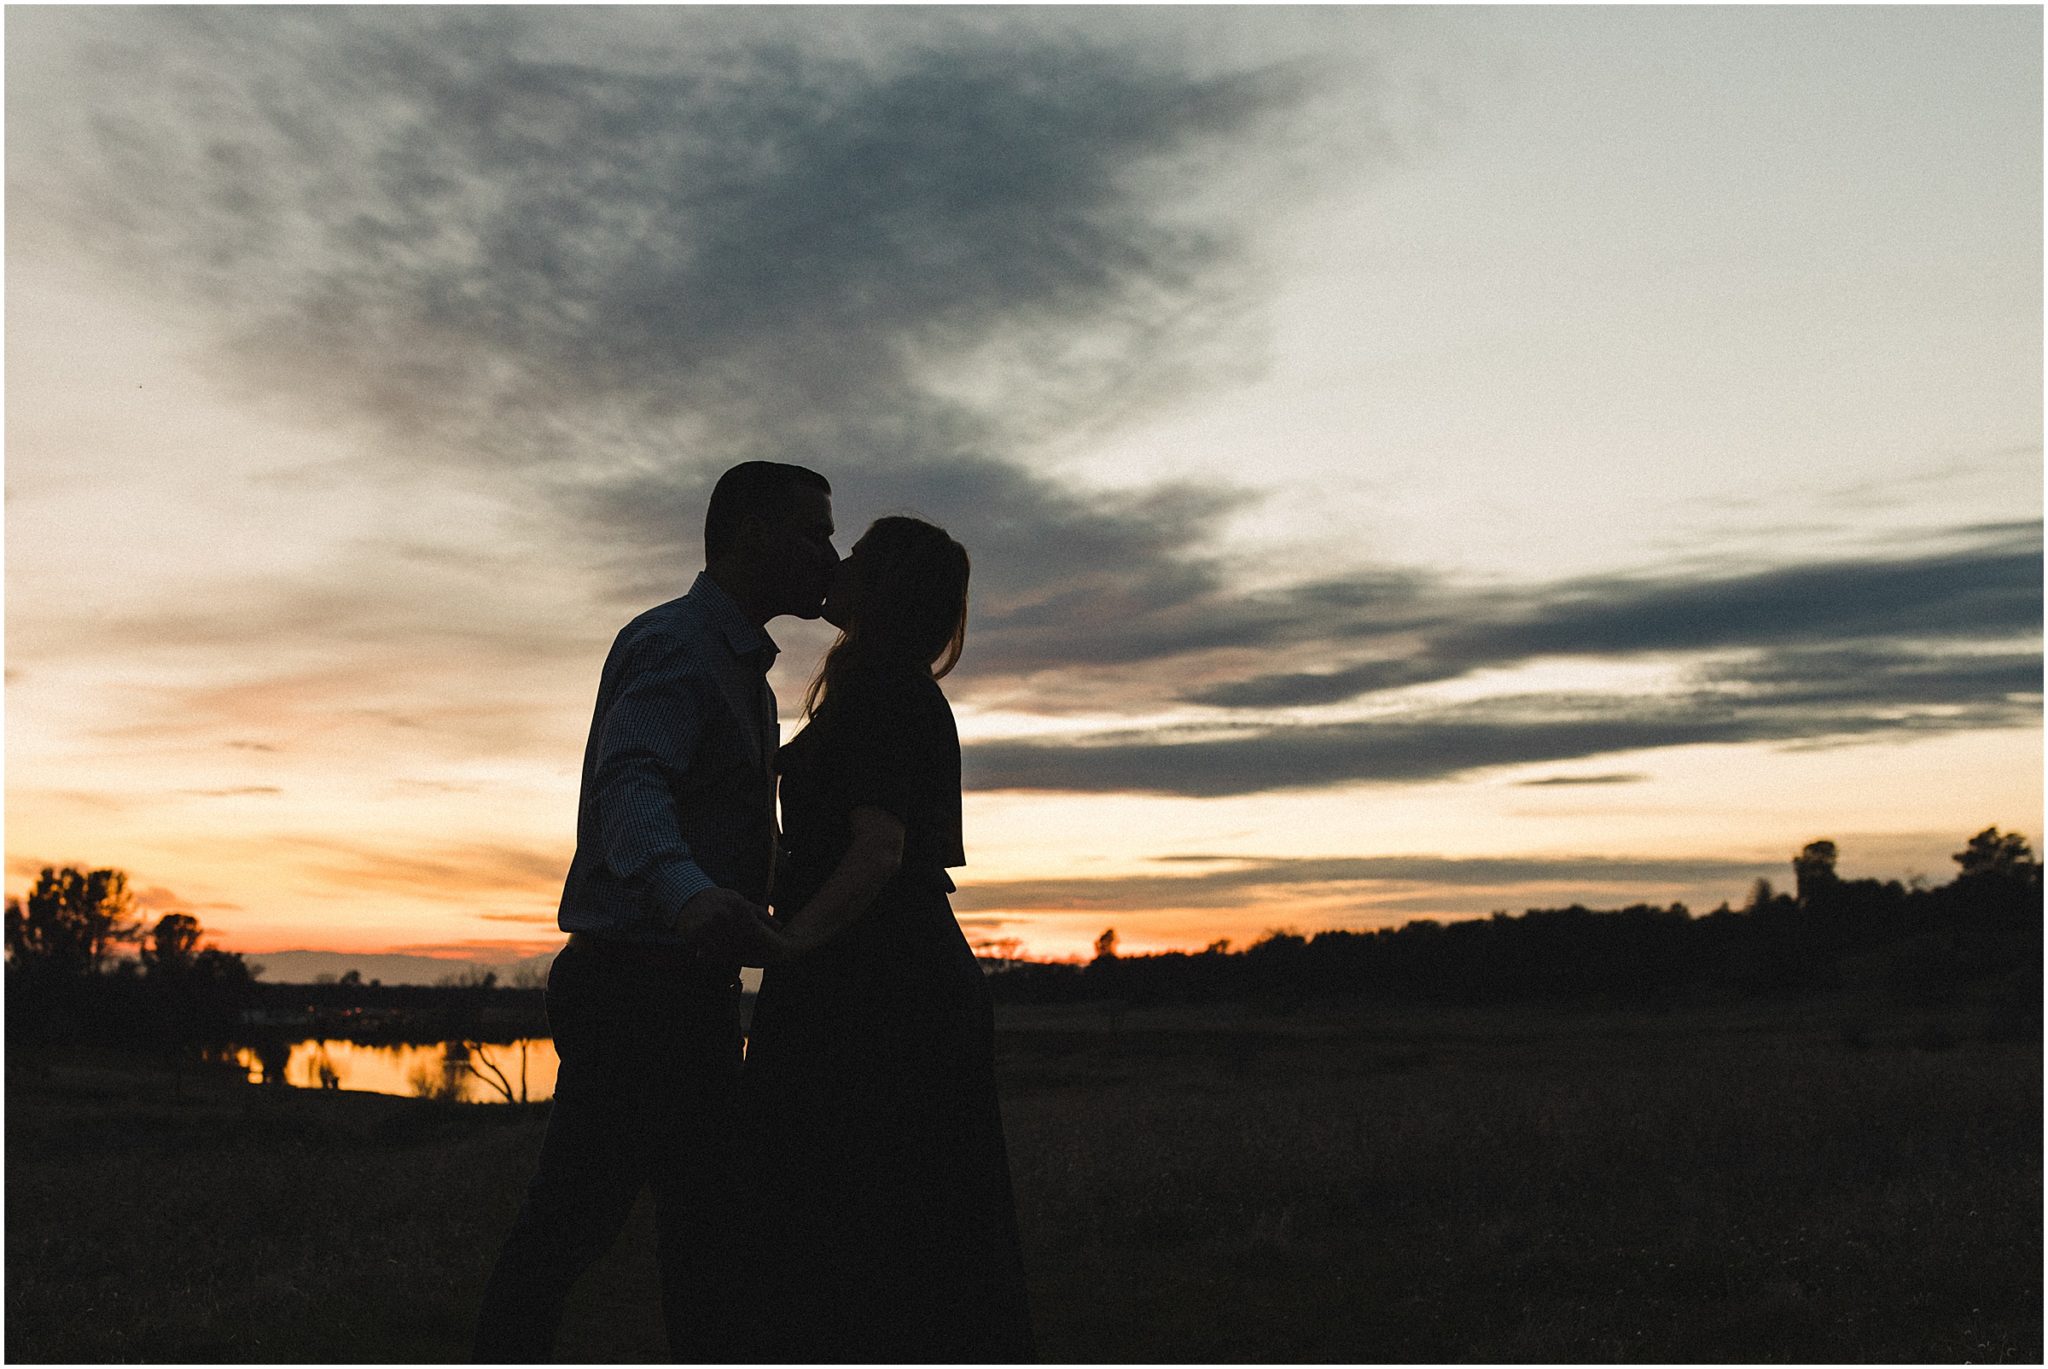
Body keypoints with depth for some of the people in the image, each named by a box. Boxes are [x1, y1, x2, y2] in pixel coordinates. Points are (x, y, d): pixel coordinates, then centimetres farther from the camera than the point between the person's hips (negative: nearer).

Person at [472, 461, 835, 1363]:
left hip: (693, 990, 10)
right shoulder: (672, 645, -12)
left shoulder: (742, 673, 20)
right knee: (572, 1220, -8)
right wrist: (688, 892, -50)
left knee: (704, 1219, 13)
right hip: (638, 977, -10)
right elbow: (629, 784, -32)